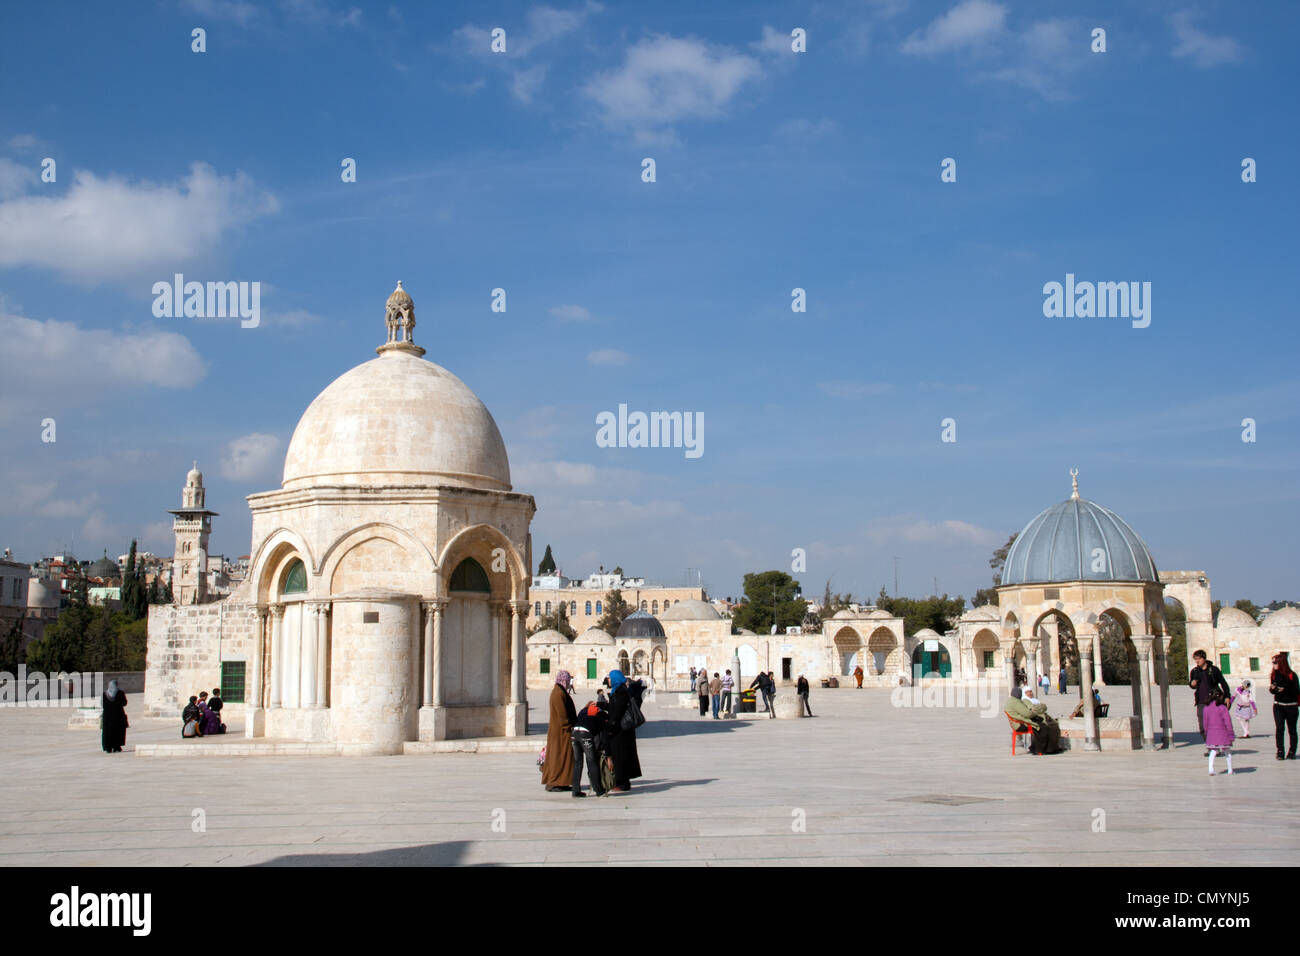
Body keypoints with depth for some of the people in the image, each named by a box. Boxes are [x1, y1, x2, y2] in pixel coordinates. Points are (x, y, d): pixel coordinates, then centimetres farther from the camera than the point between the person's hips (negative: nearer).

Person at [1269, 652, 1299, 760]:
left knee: (1292, 729, 6)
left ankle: (1292, 752, 16)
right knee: (1279, 728, -7)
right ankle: (1280, 752, -5)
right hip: (1278, 706, 2)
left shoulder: (1291, 675, -7)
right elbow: (1271, 689, 4)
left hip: (1291, 706, -2)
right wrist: (1273, 689, -16)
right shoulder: (1273, 675, 5)